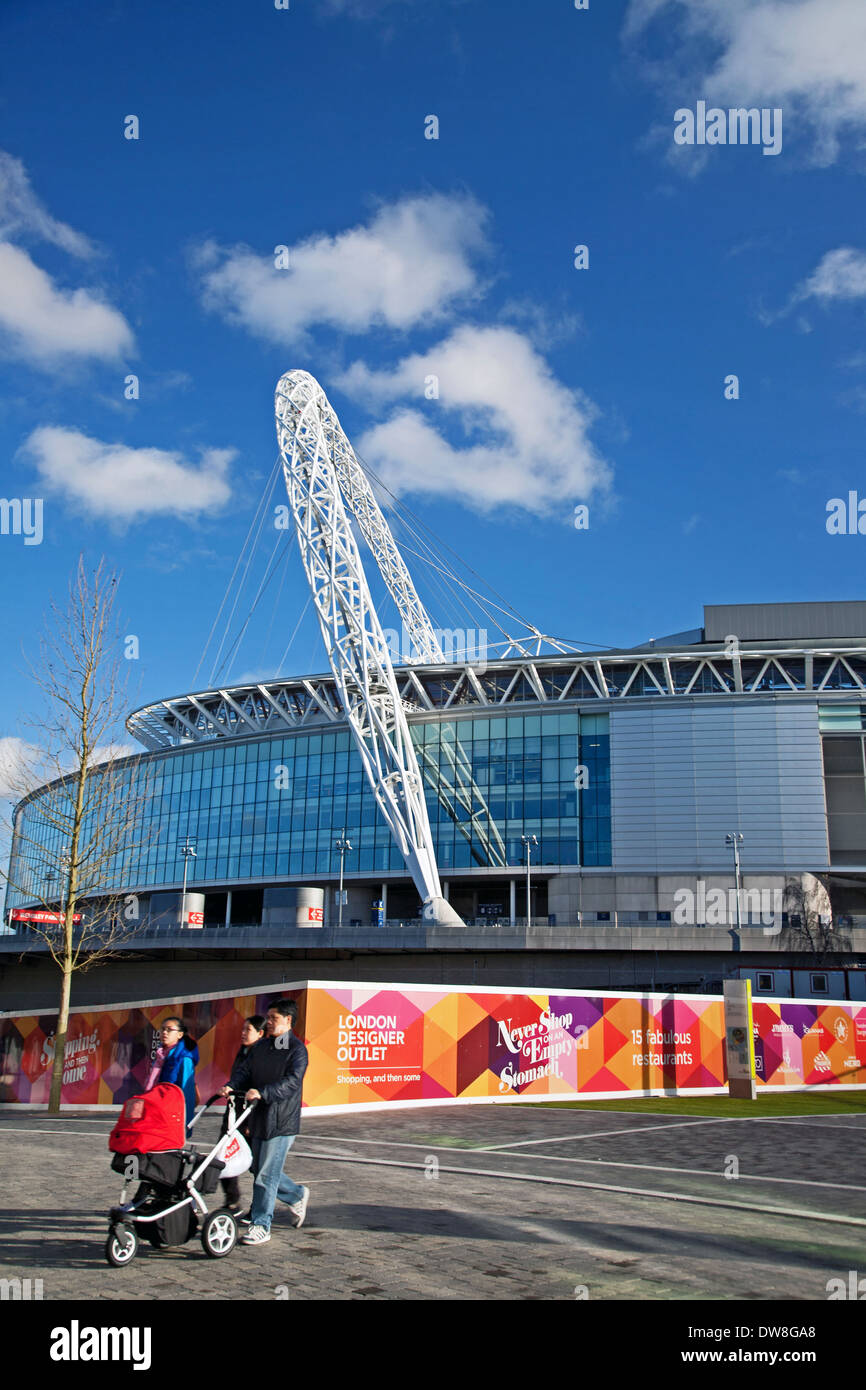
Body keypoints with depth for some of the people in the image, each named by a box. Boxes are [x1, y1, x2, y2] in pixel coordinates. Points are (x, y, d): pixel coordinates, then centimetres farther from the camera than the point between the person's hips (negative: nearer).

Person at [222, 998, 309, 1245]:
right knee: (260, 1169, 15)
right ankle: (297, 1196, 37)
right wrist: (232, 1086, -12)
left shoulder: (297, 1049, -9)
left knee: (266, 1174, -6)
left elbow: (291, 1082, -20)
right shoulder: (261, 1047, 13)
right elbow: (245, 1070, 9)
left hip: (281, 1122, -7)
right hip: (259, 1119, 7)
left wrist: (262, 1093, -32)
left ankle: (261, 1226, 4)